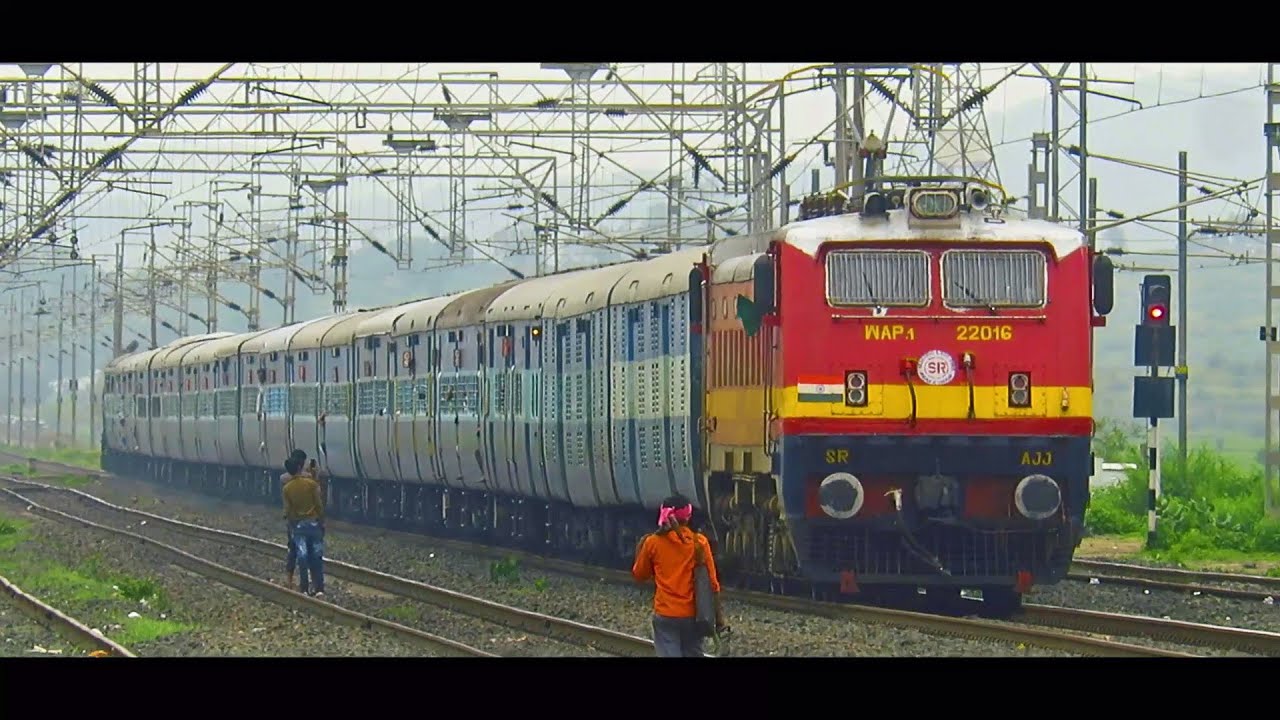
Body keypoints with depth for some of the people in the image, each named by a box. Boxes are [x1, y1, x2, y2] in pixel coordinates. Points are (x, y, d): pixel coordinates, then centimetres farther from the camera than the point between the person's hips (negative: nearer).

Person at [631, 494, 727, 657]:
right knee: (692, 655, 15)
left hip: (665, 614, -1)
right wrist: (718, 614, 4)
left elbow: (639, 575, 11)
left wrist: (639, 550, 27)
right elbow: (711, 582, -3)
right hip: (692, 614, 1)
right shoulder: (699, 542, -4)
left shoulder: (653, 542, -3)